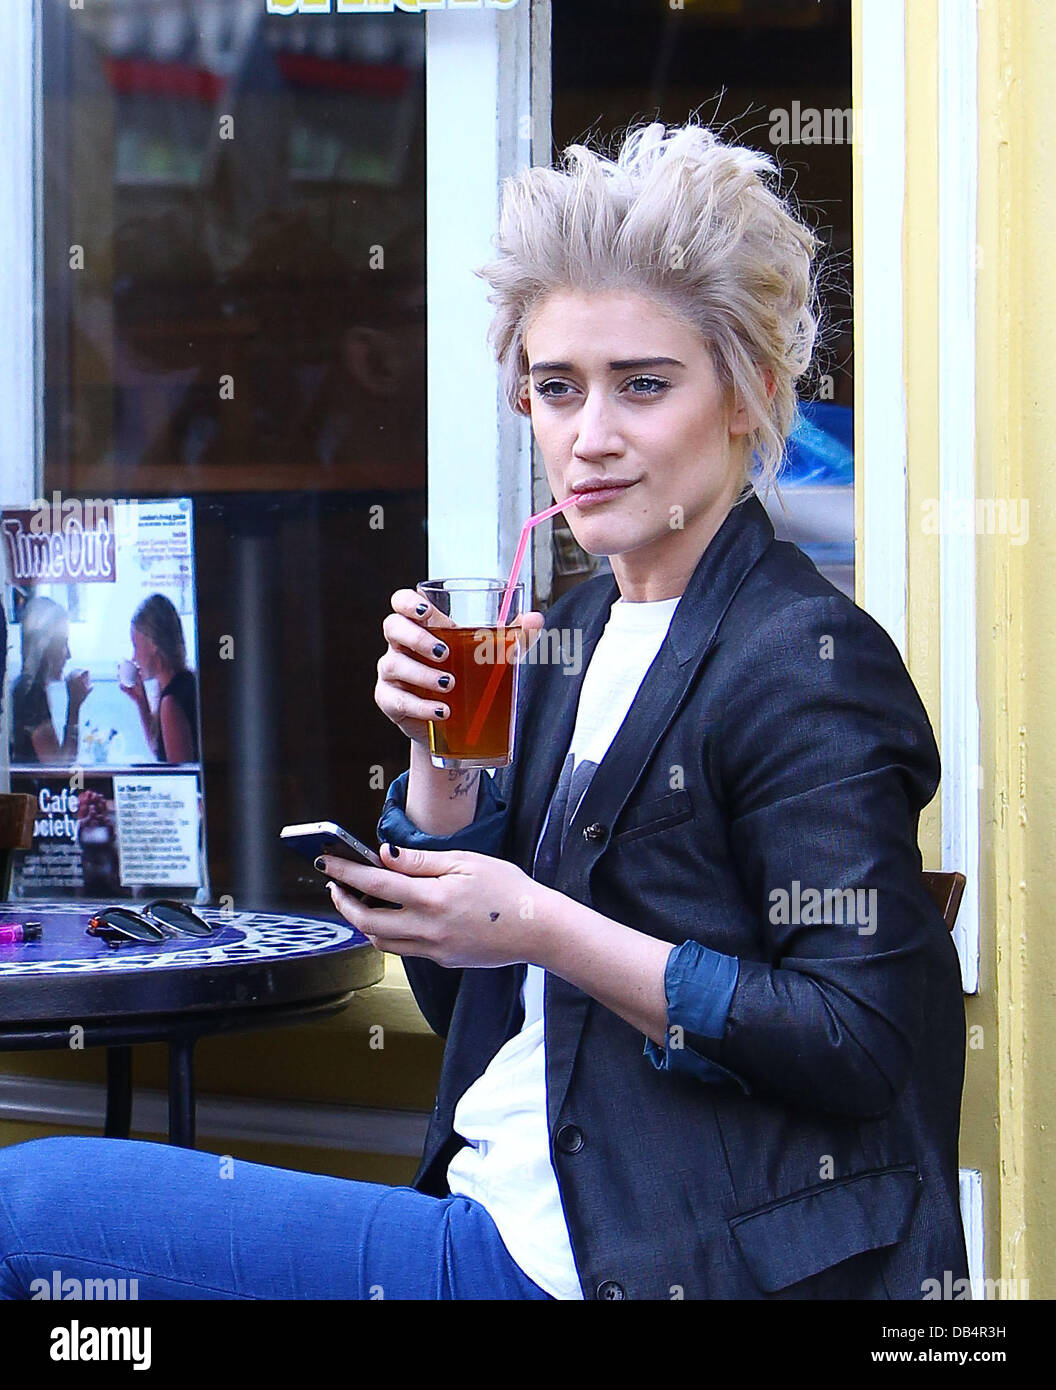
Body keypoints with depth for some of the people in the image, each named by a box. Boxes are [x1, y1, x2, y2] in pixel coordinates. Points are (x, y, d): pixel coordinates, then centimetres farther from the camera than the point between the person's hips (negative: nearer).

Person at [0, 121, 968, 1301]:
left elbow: (862, 1037, -18)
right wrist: (441, 753, -1)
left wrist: (544, 927, -19)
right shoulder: (570, 635, 12)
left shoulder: (806, 658, -12)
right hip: (496, 1225, 8)